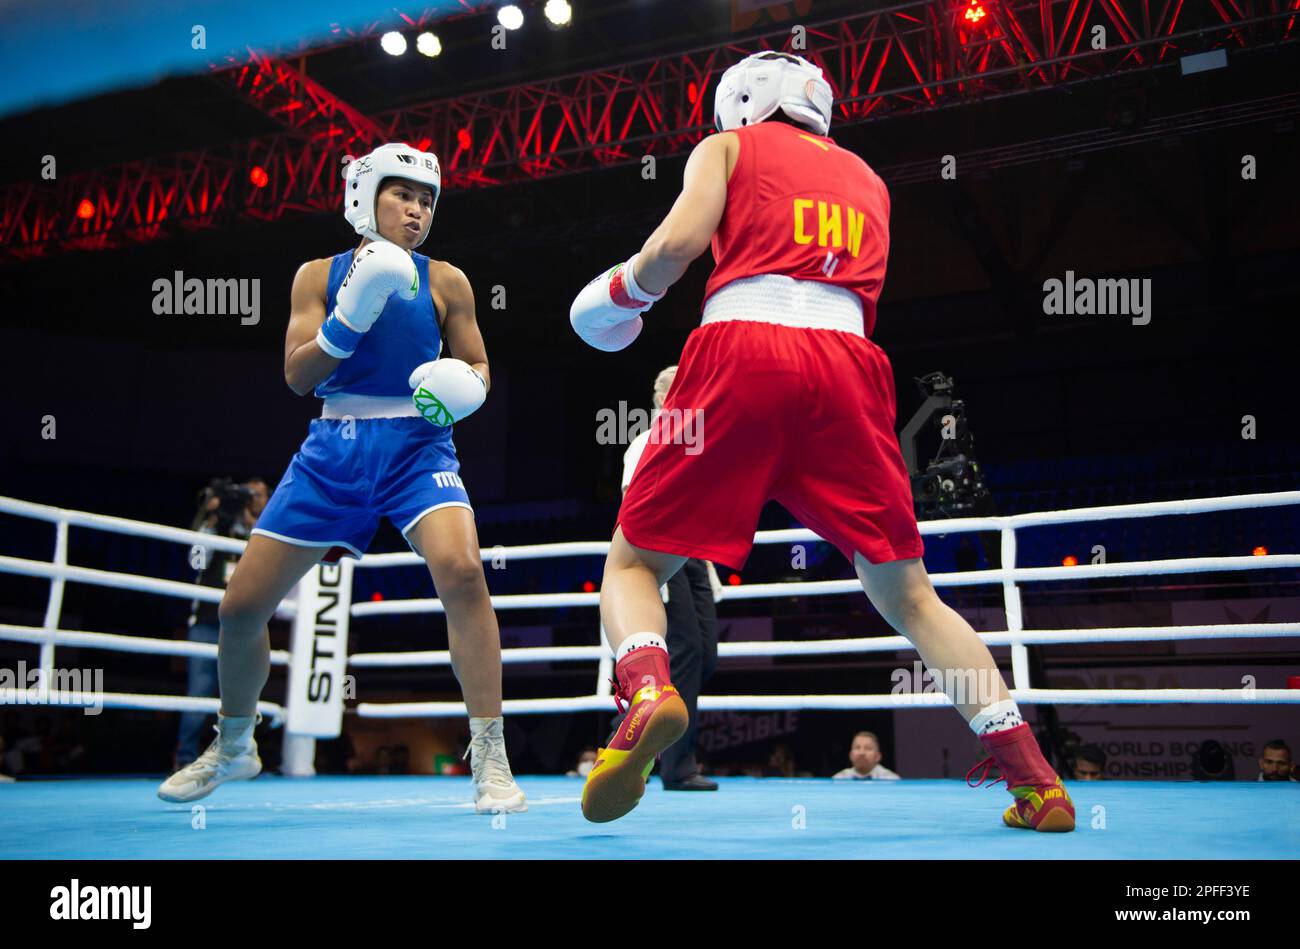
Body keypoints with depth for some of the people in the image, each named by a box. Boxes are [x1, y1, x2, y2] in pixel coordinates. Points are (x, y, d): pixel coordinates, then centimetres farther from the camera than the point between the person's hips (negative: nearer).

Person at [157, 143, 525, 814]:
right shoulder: (319, 275, 7)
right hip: (333, 450, 2)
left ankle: (488, 757, -21)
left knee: (461, 570, -31)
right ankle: (232, 746, 31)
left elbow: (476, 367, 11)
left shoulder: (444, 281, 6)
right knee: (241, 606, 4)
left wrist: (459, 393, -13)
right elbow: (297, 375, 0)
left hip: (416, 444, -2)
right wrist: (350, 320, -17)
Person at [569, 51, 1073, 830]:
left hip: (743, 349, -3)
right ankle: (1035, 778, 3)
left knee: (635, 563, 8)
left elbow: (677, 245, 1)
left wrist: (621, 292, 19)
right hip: (847, 360, 4)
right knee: (908, 596, 12)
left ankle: (648, 687, -24)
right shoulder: (866, 179, 30)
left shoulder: (729, 146, 18)